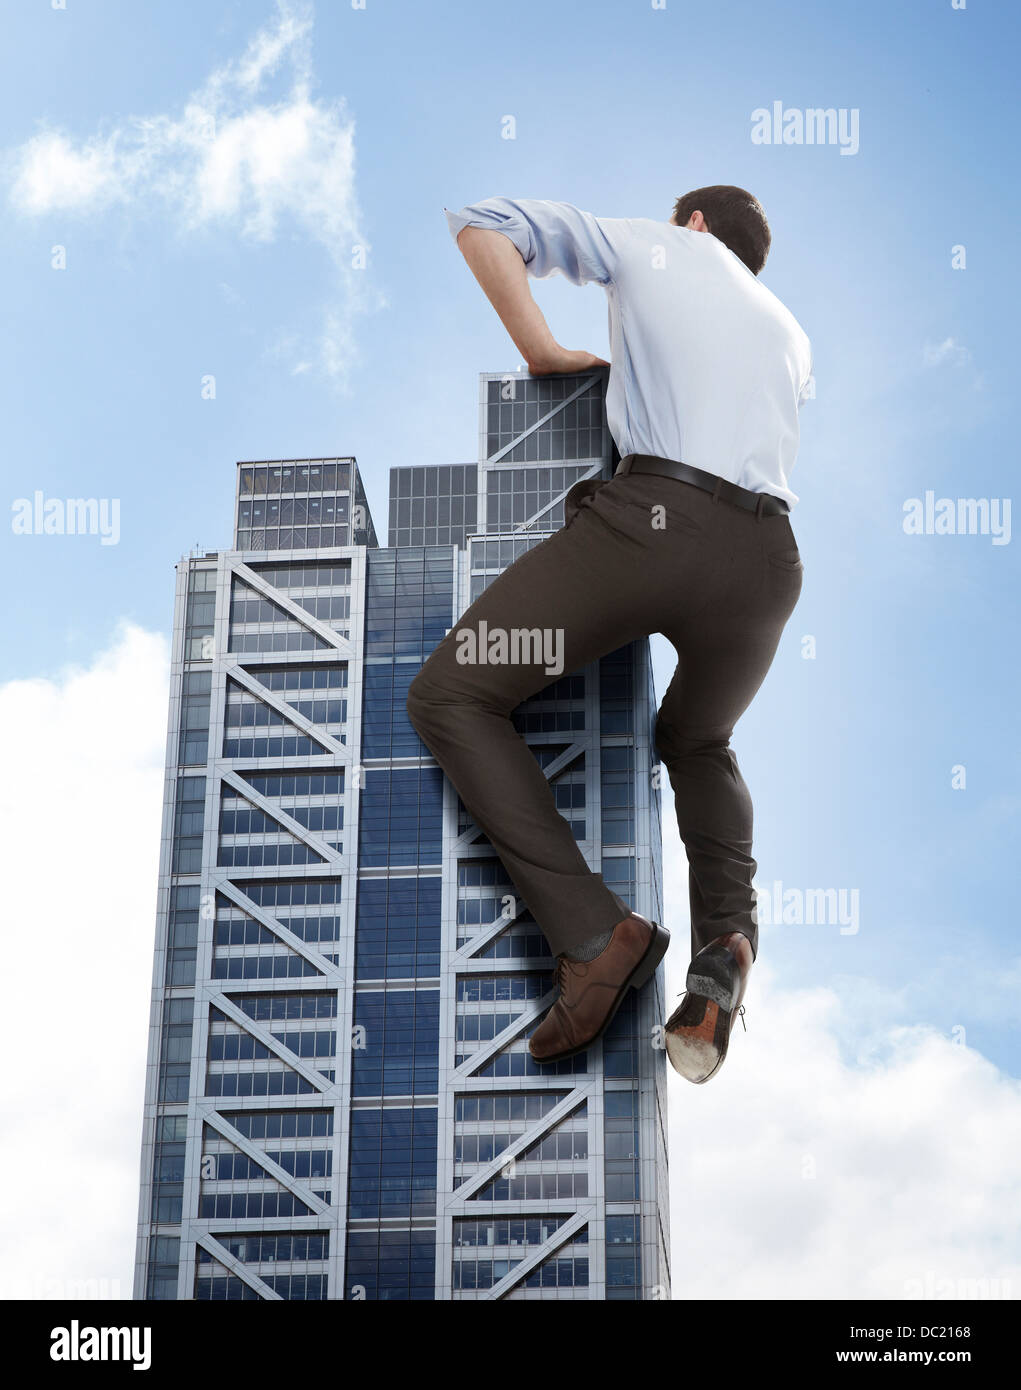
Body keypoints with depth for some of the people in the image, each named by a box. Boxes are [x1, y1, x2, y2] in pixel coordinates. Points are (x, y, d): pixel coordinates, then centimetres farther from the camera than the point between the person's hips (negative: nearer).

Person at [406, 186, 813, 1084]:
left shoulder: (653, 245, 22)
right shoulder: (791, 336, 35)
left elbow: (485, 226, 15)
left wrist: (547, 356, 20)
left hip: (653, 520, -6)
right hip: (768, 561, 6)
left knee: (451, 697, 3)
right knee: (698, 743, 31)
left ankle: (595, 935, -11)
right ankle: (727, 933, 2)